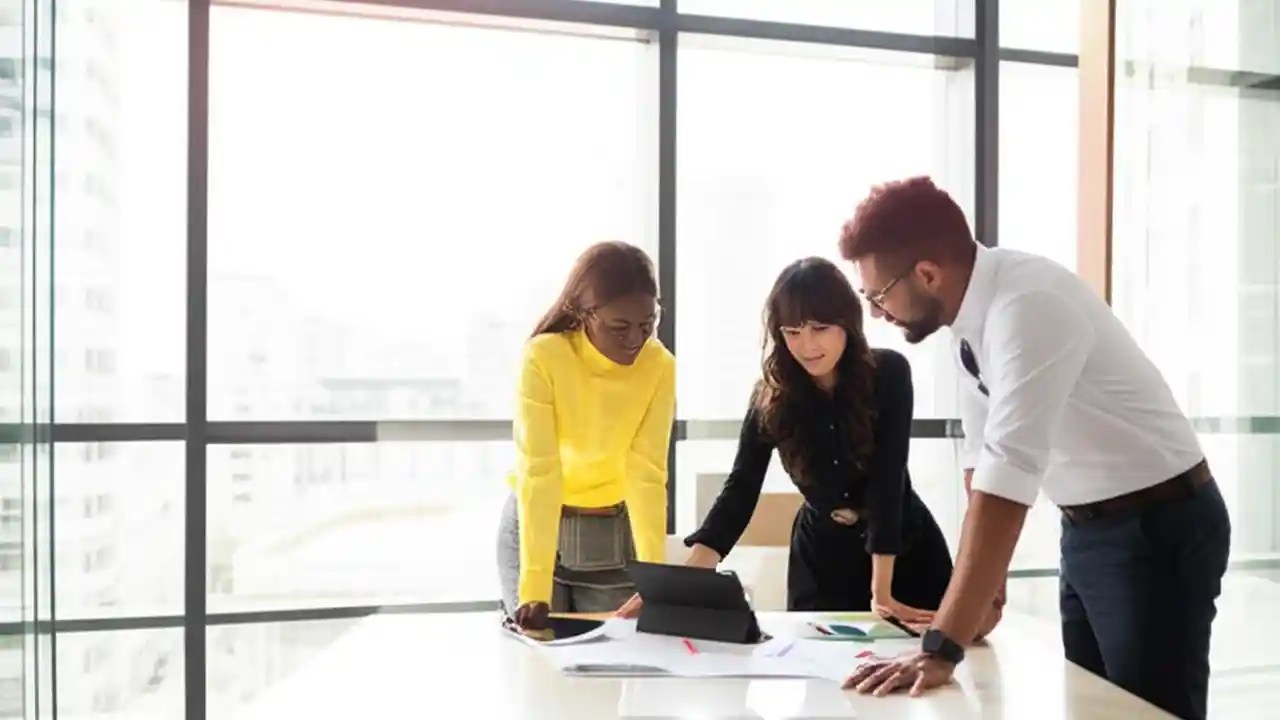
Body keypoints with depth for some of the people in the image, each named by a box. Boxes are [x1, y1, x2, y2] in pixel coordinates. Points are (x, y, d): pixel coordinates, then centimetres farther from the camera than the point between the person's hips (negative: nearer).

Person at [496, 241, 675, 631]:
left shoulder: (659, 366, -14)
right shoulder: (543, 358, -23)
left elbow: (646, 472, -19)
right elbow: (537, 473, -28)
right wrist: (534, 587, -35)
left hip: (615, 532, 2)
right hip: (535, 526, -1)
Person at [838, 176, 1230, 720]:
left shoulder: (1028, 306, -29)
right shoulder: (973, 309, -4)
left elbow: (1008, 479, -36)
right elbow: (984, 463, 2)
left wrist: (941, 648, -36)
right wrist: (975, 599, 4)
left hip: (1157, 528, -8)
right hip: (1086, 529, 8)